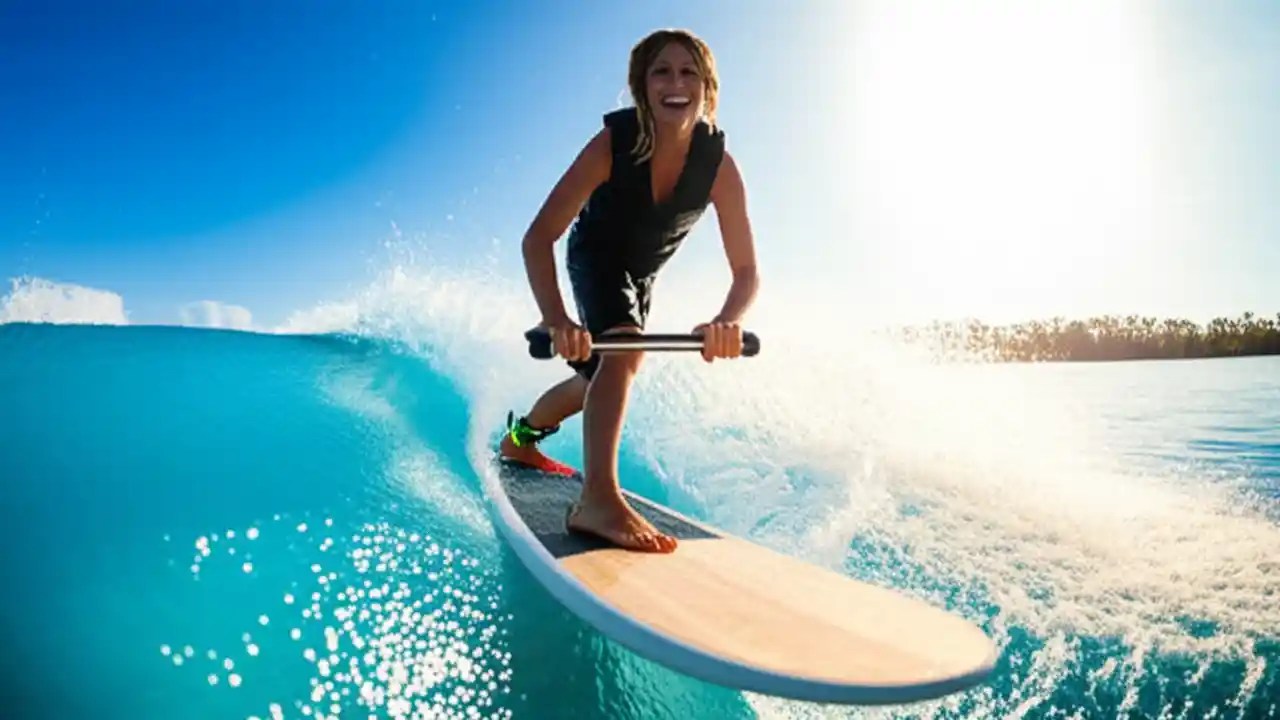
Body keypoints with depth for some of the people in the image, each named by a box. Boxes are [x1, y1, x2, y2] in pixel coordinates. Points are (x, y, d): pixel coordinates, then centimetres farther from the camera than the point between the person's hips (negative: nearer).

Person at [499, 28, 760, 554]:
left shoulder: (719, 165, -28)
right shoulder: (613, 143, -34)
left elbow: (746, 270, -28)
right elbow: (538, 239, -38)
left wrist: (729, 320, -50)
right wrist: (555, 320, -53)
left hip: (642, 275, 5)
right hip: (595, 258, -5)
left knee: (598, 379, 19)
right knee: (625, 348, -33)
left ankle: (520, 438, 46)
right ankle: (598, 499, -39)